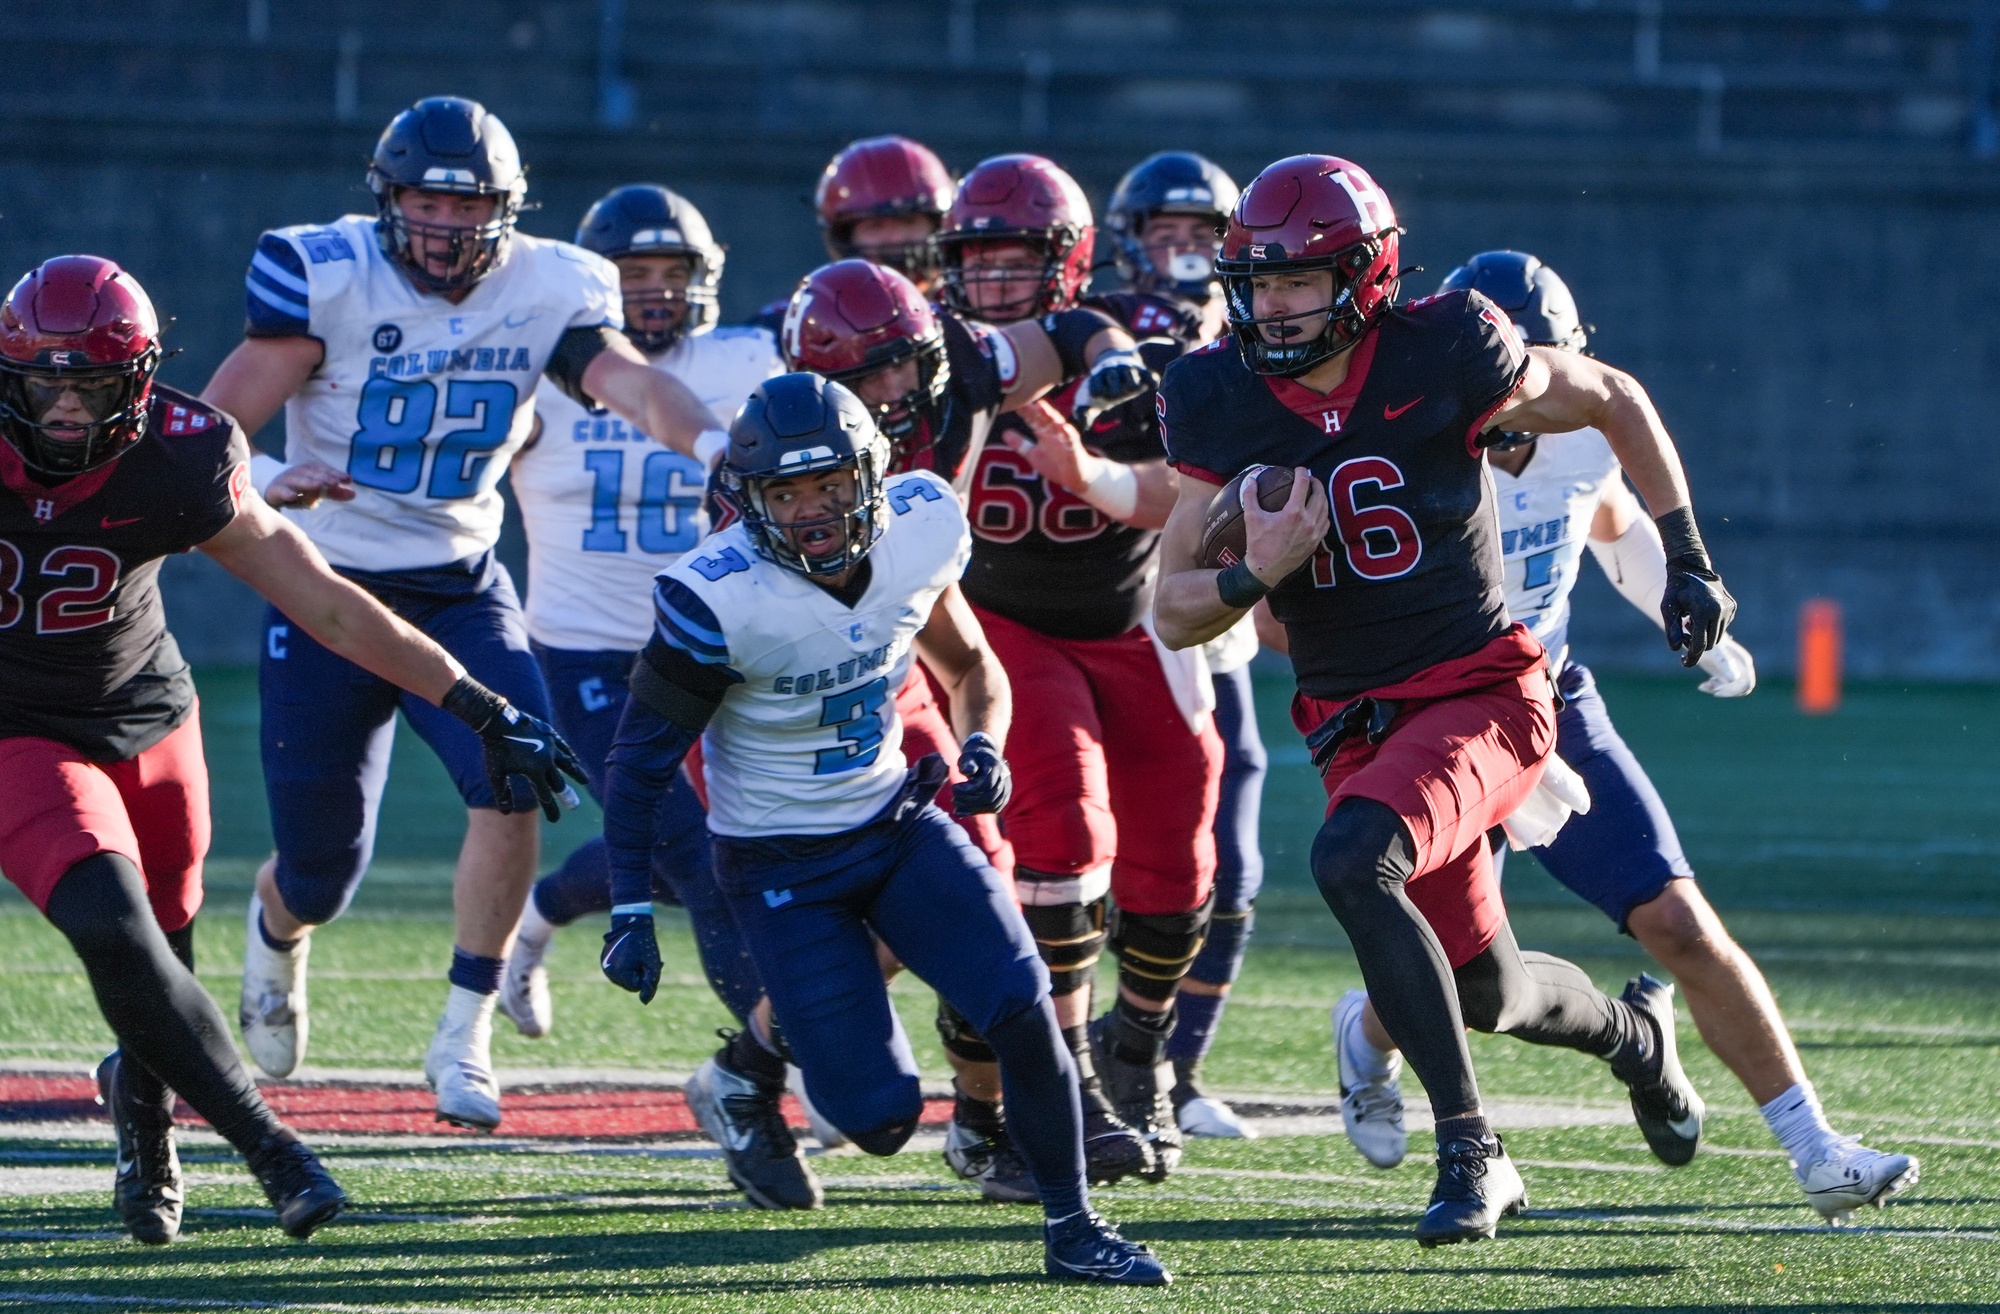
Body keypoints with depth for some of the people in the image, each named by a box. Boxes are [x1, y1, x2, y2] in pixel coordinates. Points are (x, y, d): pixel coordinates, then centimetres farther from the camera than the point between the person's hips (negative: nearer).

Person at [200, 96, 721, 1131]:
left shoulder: (544, 292, -5)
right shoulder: (324, 277, -14)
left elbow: (629, 383, -21)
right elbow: (216, 425, -14)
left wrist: (712, 442, -43)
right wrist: (269, 486, -37)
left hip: (461, 589, 2)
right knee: (320, 873, 5)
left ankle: (464, 1036, -11)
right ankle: (277, 931, 44)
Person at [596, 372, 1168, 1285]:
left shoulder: (918, 531, -10)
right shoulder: (720, 600, -25)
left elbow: (970, 668, 10)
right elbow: (639, 761, -13)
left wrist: (983, 749, -10)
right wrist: (630, 911, -17)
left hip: (899, 820, 5)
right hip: (783, 864, -5)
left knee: (1022, 1010, -12)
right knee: (881, 1121, -9)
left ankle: (1073, 1228, 7)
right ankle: (748, 1067, 25)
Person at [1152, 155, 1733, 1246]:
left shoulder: (1444, 358, -15)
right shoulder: (1223, 406, -5)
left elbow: (1615, 402, 3)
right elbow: (1174, 613, 0)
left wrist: (1687, 561, 4)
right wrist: (1254, 574, -22)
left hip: (1480, 693, -5)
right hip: (1354, 724, 5)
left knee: (1351, 861, -32)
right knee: (1486, 989, 14)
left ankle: (1470, 1150, -24)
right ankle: (1631, 1031, 51)